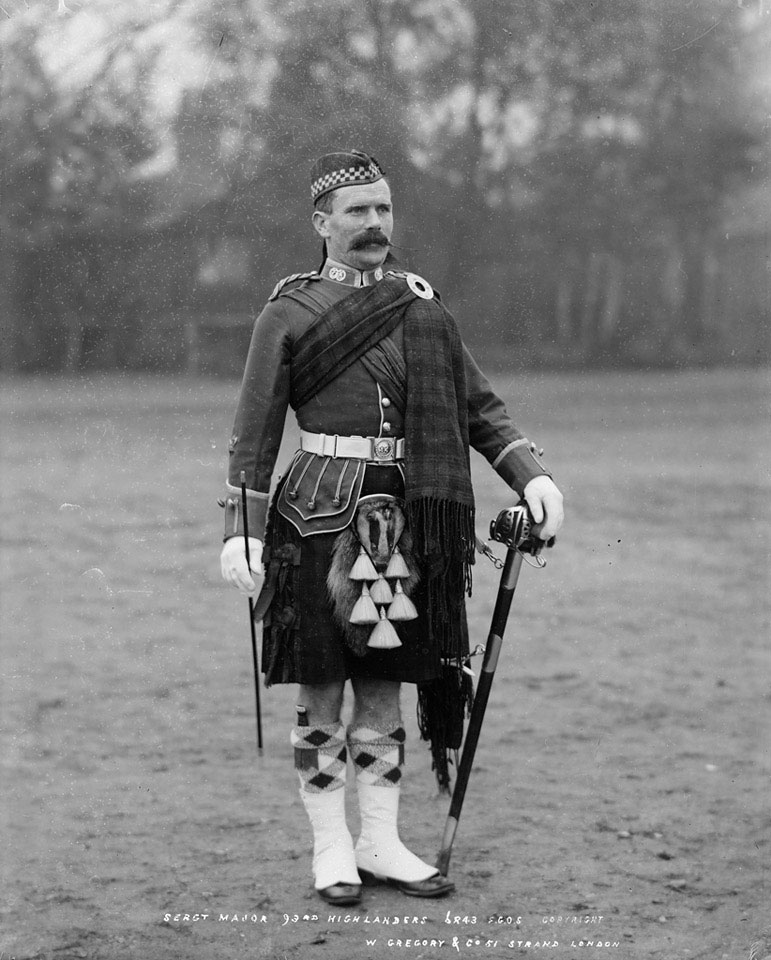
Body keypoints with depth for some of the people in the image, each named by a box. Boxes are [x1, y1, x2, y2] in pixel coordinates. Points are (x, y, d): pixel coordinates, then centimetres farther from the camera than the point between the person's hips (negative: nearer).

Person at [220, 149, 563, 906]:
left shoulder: (423, 308, 11)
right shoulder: (290, 312, 0)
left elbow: (477, 407, 12)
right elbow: (254, 432, -2)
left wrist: (531, 475, -2)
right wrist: (241, 530, -10)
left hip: (406, 523, 4)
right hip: (321, 518, -4)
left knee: (384, 687, 10)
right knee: (320, 691, 2)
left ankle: (381, 845, 18)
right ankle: (331, 849, 13)